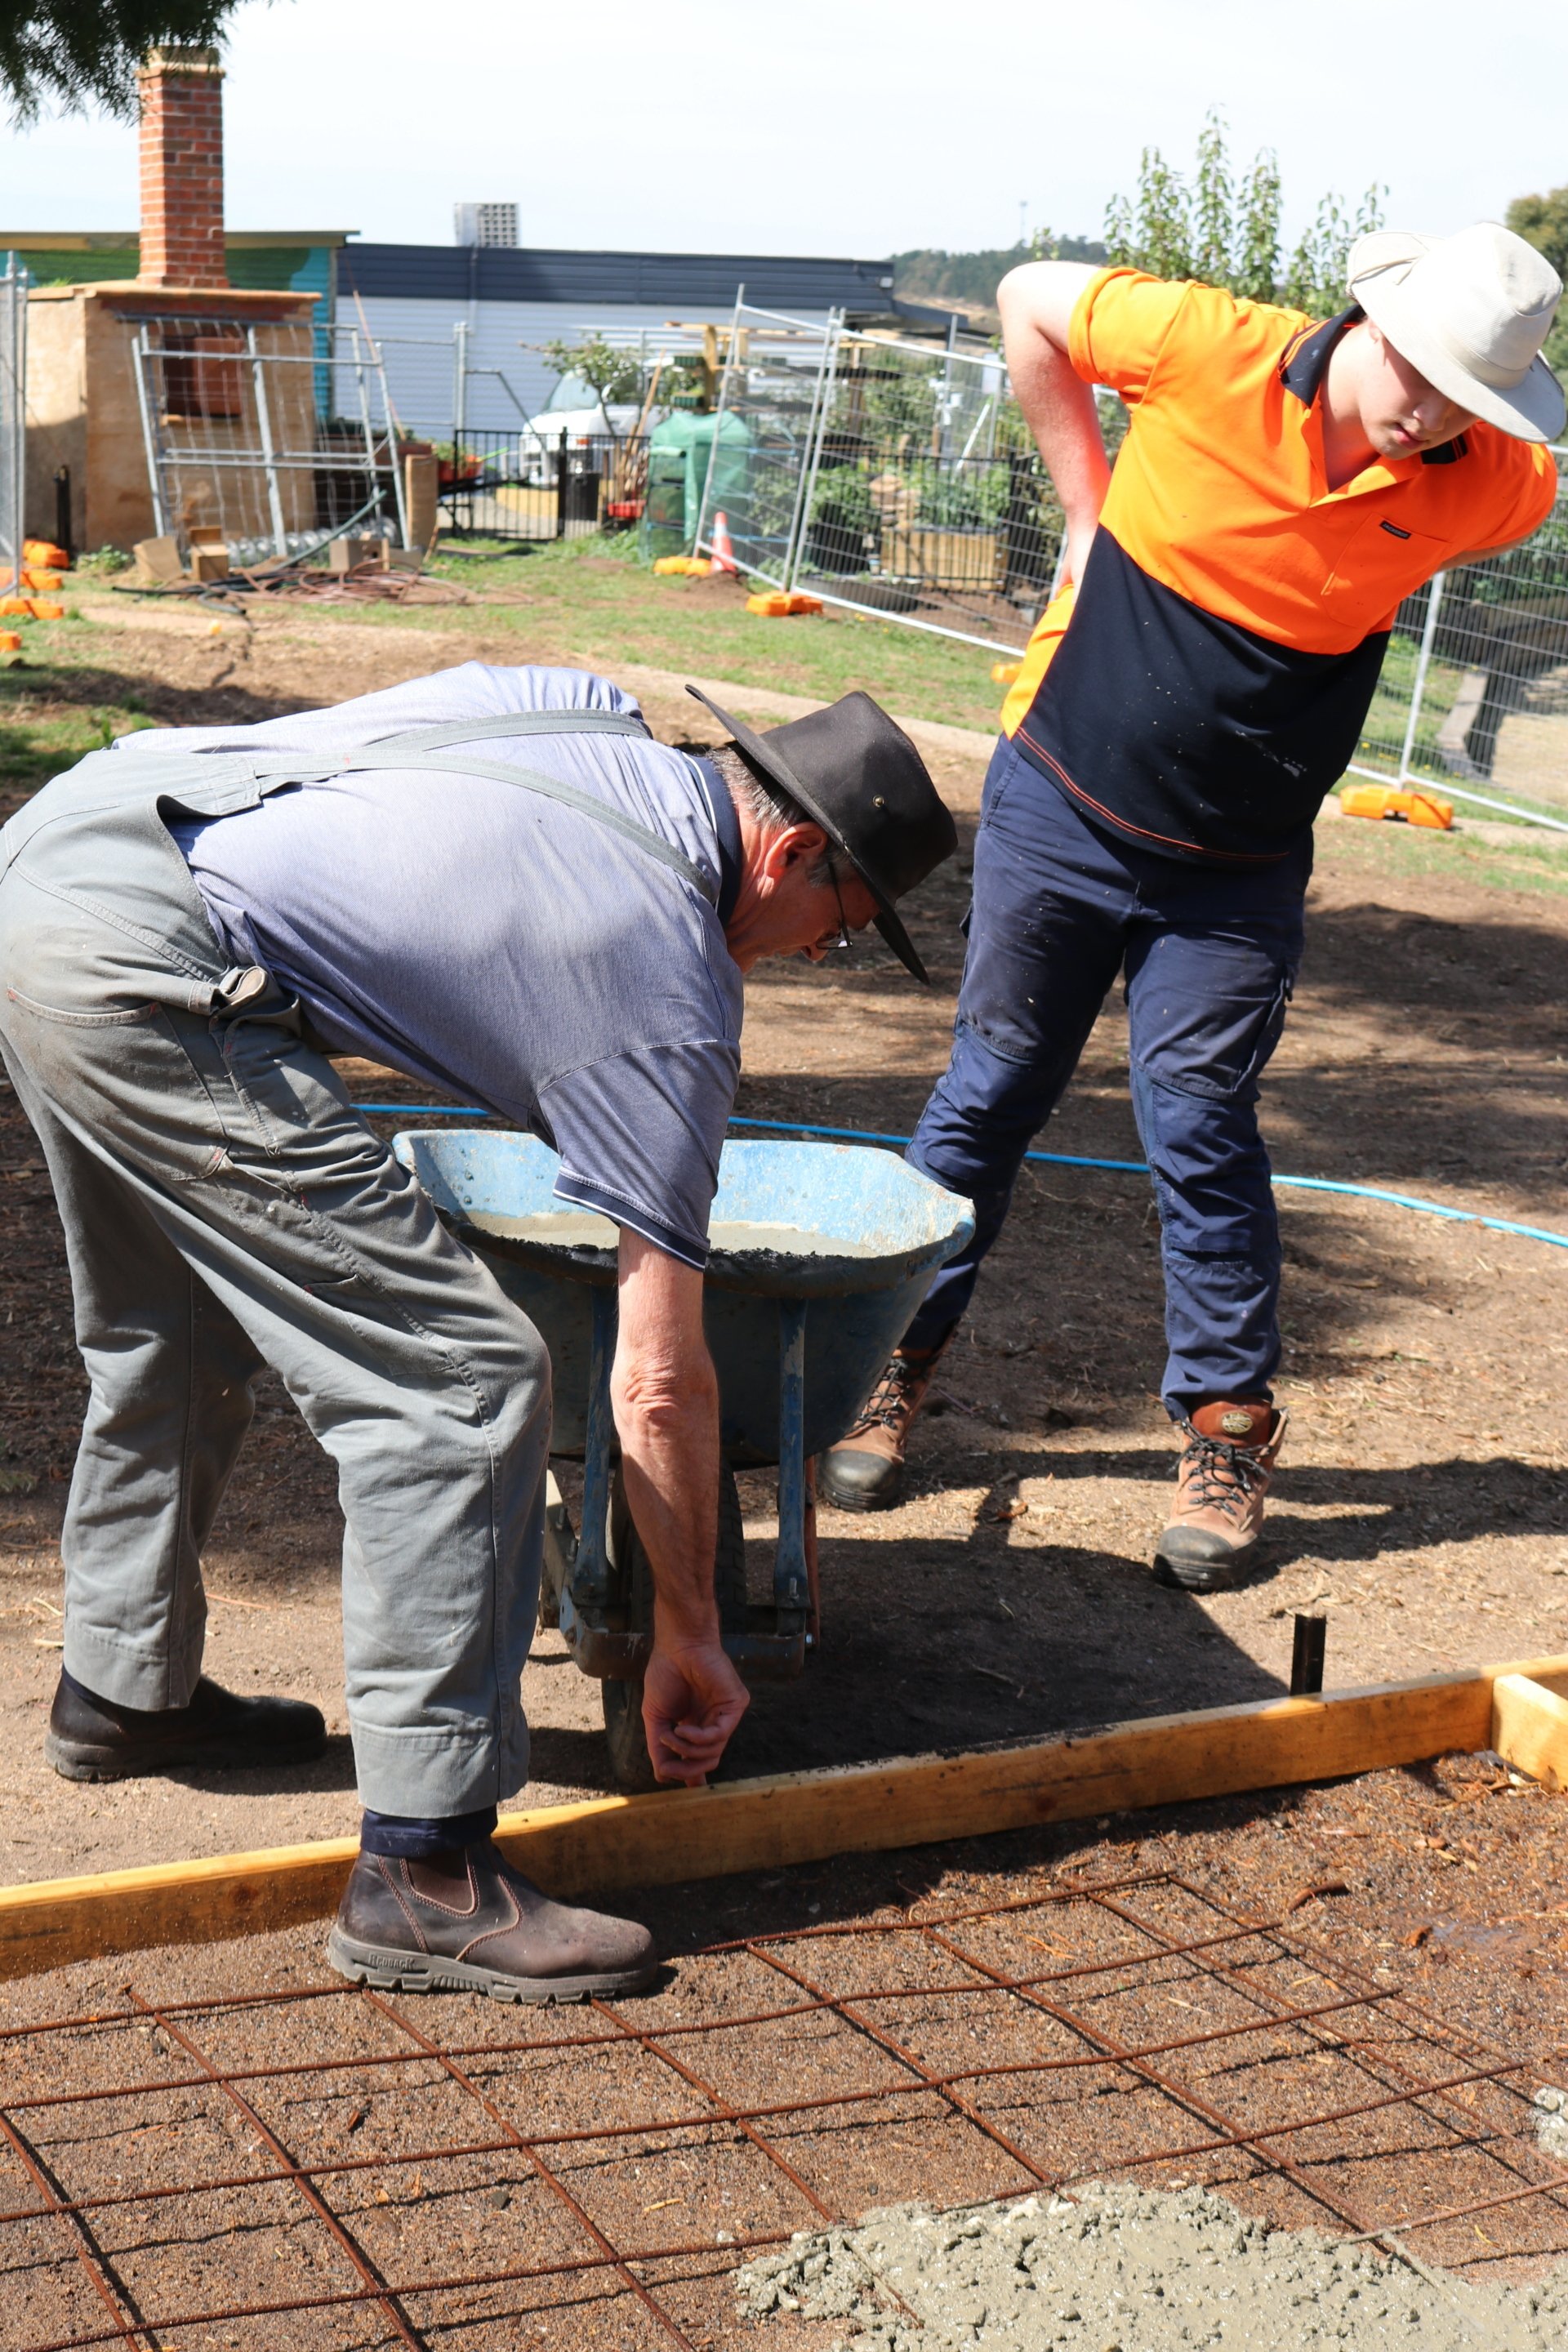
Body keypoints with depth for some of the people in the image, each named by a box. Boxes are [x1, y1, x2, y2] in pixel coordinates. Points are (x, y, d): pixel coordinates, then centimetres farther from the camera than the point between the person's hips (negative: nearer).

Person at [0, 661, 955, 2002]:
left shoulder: (587, 717, 19)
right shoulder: (675, 1007, 1)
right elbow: (659, 1382, 5)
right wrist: (689, 1637, 16)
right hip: (146, 970, -10)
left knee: (168, 1336, 28)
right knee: (459, 1385, -6)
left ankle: (123, 1691, 45)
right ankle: (424, 1871, -3)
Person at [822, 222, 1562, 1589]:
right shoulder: (1214, 347, -18)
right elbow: (1031, 301, -1)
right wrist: (1089, 506, -1)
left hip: (1236, 872, 0)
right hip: (1060, 806, 0)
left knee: (1200, 1131, -1)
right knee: (990, 1093, 8)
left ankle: (1228, 1438, 15)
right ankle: (893, 1368, 24)